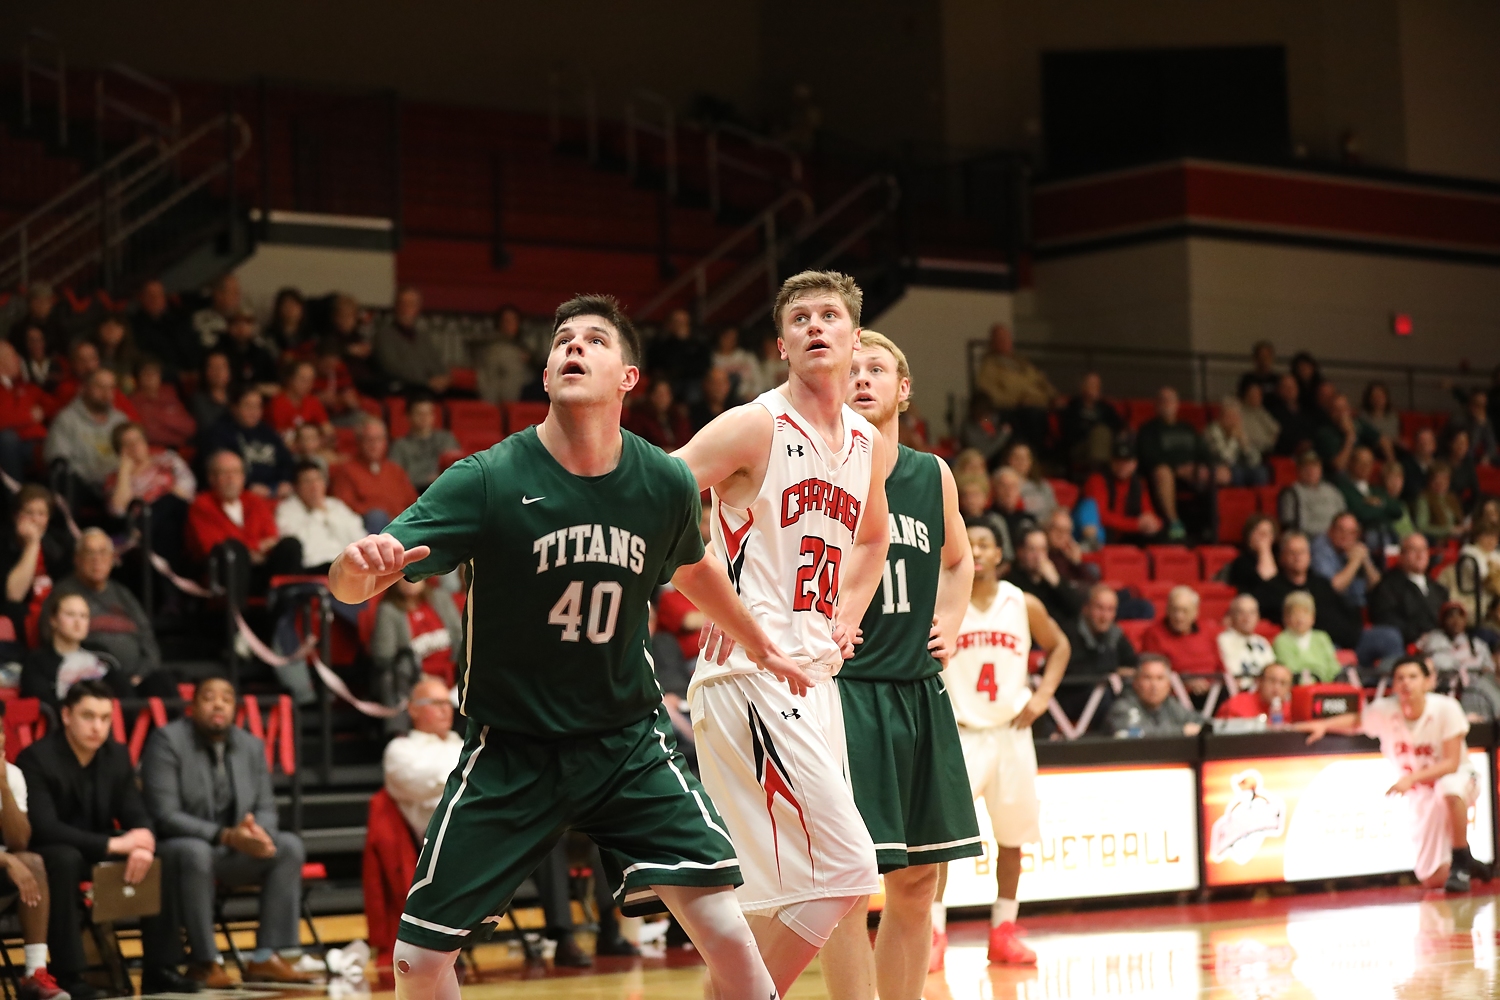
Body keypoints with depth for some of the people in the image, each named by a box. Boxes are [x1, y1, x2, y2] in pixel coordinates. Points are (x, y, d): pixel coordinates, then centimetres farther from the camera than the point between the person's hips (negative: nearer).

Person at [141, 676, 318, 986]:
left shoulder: (252, 746, 6)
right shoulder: (167, 741, -12)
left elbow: (266, 809, 6)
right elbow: (164, 815, -20)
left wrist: (259, 832, -21)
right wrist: (225, 836, -31)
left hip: (233, 851, 6)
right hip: (176, 847, -6)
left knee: (290, 846, -17)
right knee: (196, 852, -39)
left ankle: (266, 958, -19)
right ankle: (204, 961, -28)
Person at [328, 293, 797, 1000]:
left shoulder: (666, 485, -7)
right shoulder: (488, 480, -16)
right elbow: (348, 585, -24)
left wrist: (763, 650, 30)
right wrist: (360, 566, -48)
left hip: (627, 742, 1)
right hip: (510, 749, -1)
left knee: (728, 936, -13)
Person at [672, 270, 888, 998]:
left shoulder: (867, 444, 14)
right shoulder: (756, 427, -9)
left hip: (815, 675, 8)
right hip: (752, 673, -8)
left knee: (775, 890, 11)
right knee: (845, 866, -14)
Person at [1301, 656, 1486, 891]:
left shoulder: (1446, 709, -22)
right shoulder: (1384, 711, -13)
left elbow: (1451, 763, -23)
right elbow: (1356, 721, 8)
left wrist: (1411, 778, -35)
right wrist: (1324, 725, -12)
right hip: (1421, 796, 3)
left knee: (1449, 787, -43)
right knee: (1433, 880, -4)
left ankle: (1462, 862, -23)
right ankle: (1465, 864, 32)